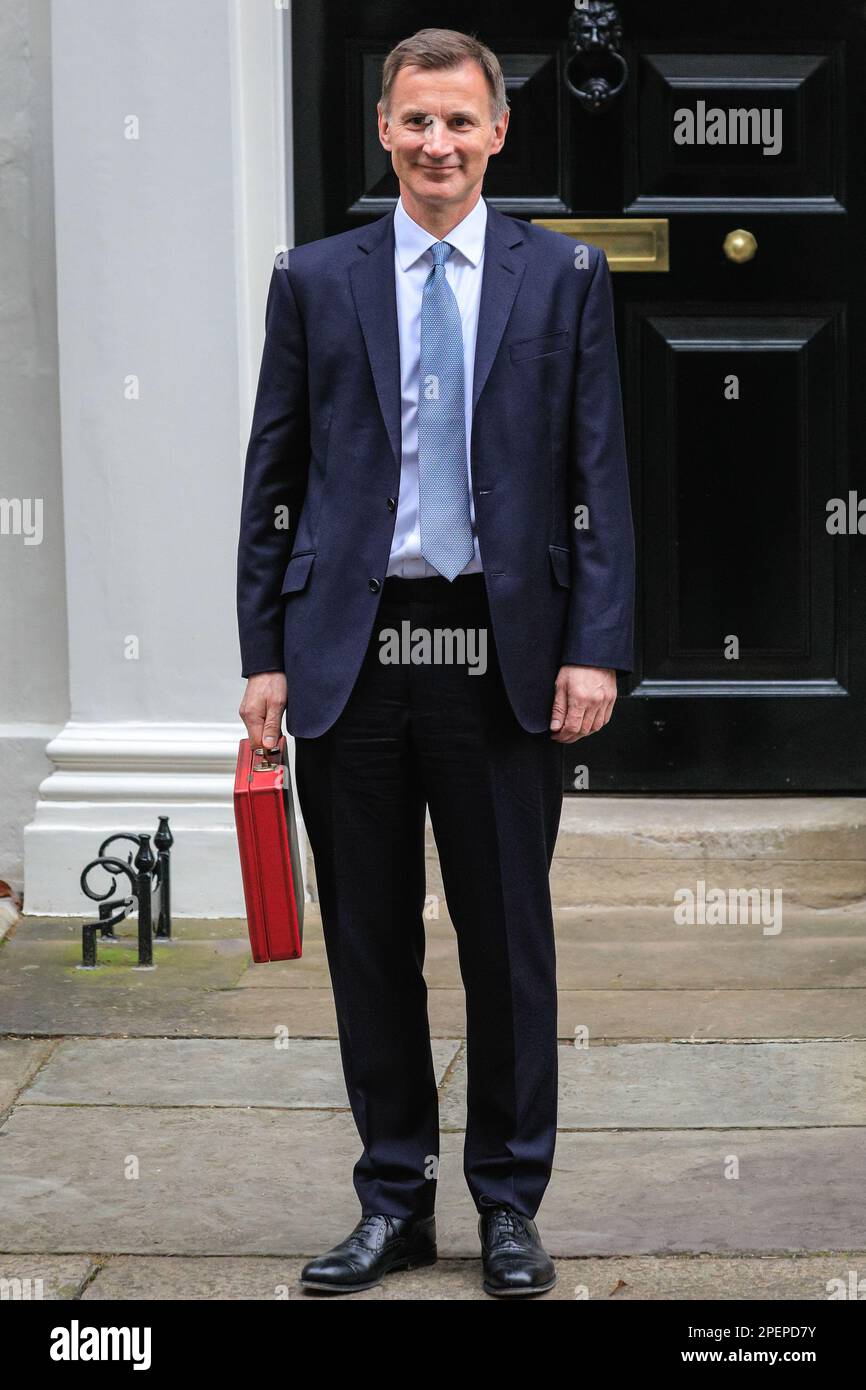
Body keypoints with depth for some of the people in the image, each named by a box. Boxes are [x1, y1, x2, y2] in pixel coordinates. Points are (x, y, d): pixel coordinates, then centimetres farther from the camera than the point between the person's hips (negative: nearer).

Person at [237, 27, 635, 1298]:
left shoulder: (564, 277, 5)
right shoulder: (314, 282, 7)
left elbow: (599, 474, 2)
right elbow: (274, 478, 7)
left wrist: (597, 648, -8)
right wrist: (264, 653, 0)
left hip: (502, 654, -1)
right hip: (351, 654, 1)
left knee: (508, 940, 5)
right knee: (370, 942, 7)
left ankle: (510, 1203, 18)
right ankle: (395, 1202, 19)